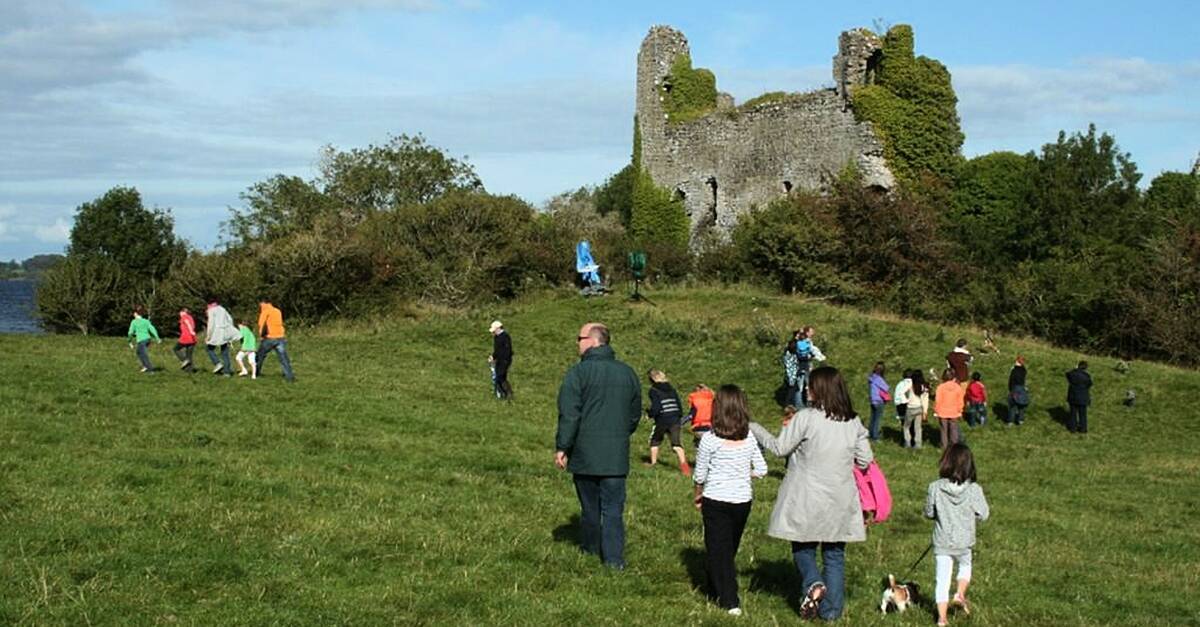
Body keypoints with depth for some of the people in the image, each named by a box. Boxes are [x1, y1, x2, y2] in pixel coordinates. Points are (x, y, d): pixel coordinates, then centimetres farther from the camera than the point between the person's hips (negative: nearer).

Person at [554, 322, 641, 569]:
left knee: (590, 508, 11)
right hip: (616, 457, 3)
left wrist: (562, 447, -7)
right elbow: (635, 414, 15)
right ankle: (614, 560, -3)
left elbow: (569, 415, -14)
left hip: (584, 455, -3)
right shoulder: (627, 373, 7)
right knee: (613, 510, 3)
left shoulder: (579, 372, -11)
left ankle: (591, 552, 24)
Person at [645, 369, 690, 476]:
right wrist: (679, 417, 21)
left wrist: (649, 414, 4)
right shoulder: (671, 389, 13)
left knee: (655, 440, 19)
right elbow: (679, 405, 12)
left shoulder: (654, 390, -5)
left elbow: (655, 408, -14)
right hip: (675, 420, 4)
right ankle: (683, 462, -21)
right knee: (676, 442, -2)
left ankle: (653, 462, 28)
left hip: (662, 421, -4)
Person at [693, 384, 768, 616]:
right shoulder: (749, 438, -3)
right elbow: (761, 470, 1)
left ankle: (730, 601, 1)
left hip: (716, 501, -4)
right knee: (730, 547, 20)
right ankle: (717, 590, 35)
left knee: (718, 550, 5)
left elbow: (700, 475, -8)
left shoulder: (710, 439, -15)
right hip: (743, 500, 4)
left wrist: (698, 496, 9)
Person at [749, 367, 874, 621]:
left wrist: (754, 429, 8)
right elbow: (865, 460, 4)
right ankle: (831, 610, 14)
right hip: (840, 501, 3)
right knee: (835, 554, 12)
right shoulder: (853, 422, -1)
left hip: (808, 500, -3)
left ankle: (814, 583, -10)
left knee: (803, 546, 15)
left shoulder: (806, 417, -14)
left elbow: (779, 447, -6)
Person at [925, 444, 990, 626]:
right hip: (964, 542, 0)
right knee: (965, 565, 31)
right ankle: (960, 593, 15)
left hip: (942, 543, 0)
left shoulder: (935, 488, -14)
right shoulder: (974, 490, -15)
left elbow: (928, 513, -3)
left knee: (942, 580, 8)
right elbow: (982, 515, -6)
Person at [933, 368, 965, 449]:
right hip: (954, 413, 1)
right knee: (953, 430, 12)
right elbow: (960, 401, -2)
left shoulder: (940, 387, -15)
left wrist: (936, 411, 1)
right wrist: (960, 412, 11)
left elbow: (937, 401, -12)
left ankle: (945, 447, 16)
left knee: (944, 430, 11)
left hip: (943, 413, -1)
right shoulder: (958, 387, -9)